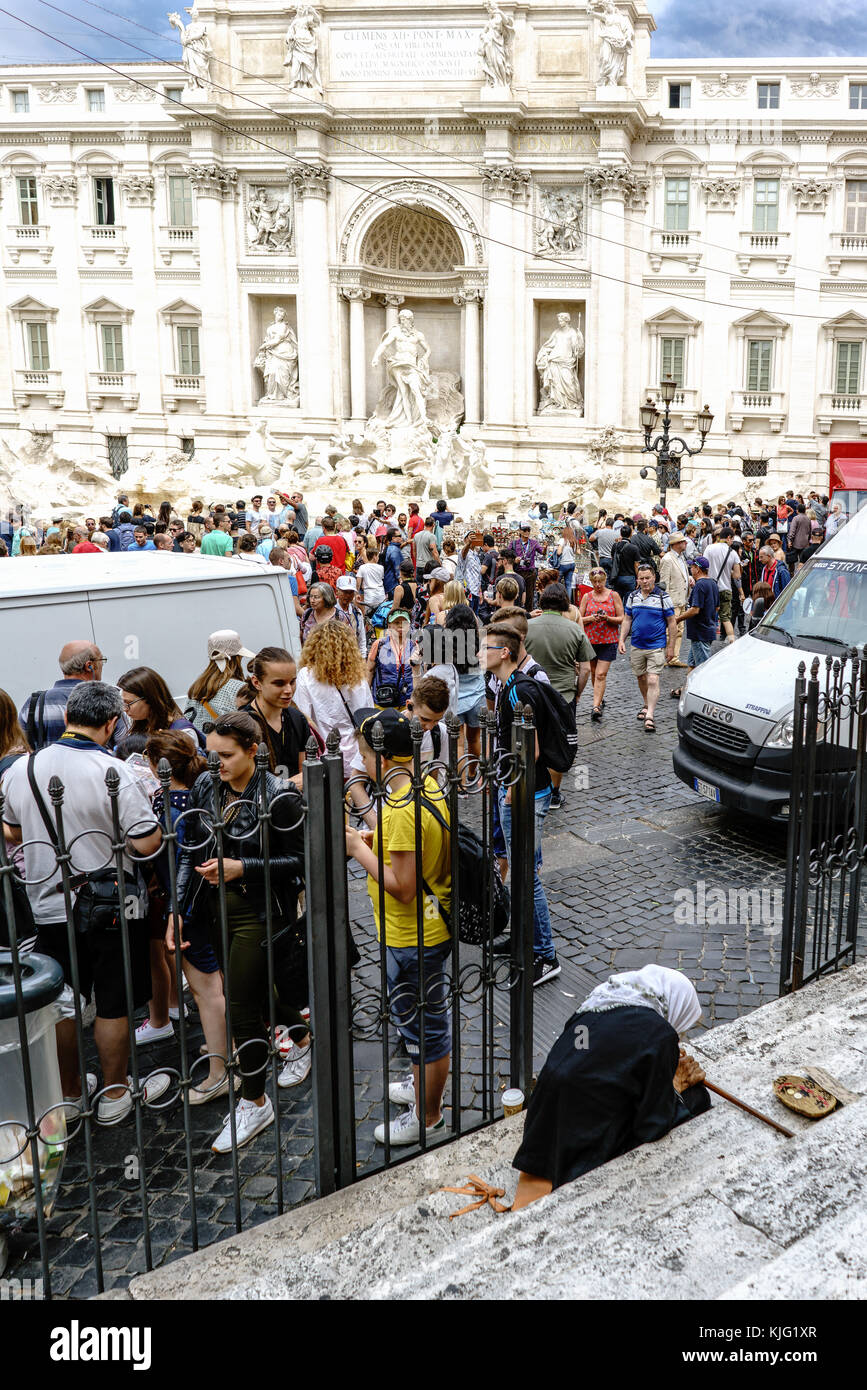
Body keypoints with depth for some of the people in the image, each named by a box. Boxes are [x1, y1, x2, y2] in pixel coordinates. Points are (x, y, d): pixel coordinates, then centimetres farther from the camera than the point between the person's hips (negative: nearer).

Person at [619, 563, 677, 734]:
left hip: (656, 647, -4)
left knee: (653, 680, -12)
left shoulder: (663, 598, -5)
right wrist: (621, 640, 2)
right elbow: (627, 620, 13)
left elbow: (672, 623, -1)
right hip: (637, 646, 4)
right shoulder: (633, 597, 6)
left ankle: (649, 716, -14)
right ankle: (647, 705, 39)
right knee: (641, 678, 16)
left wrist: (670, 647, -5)